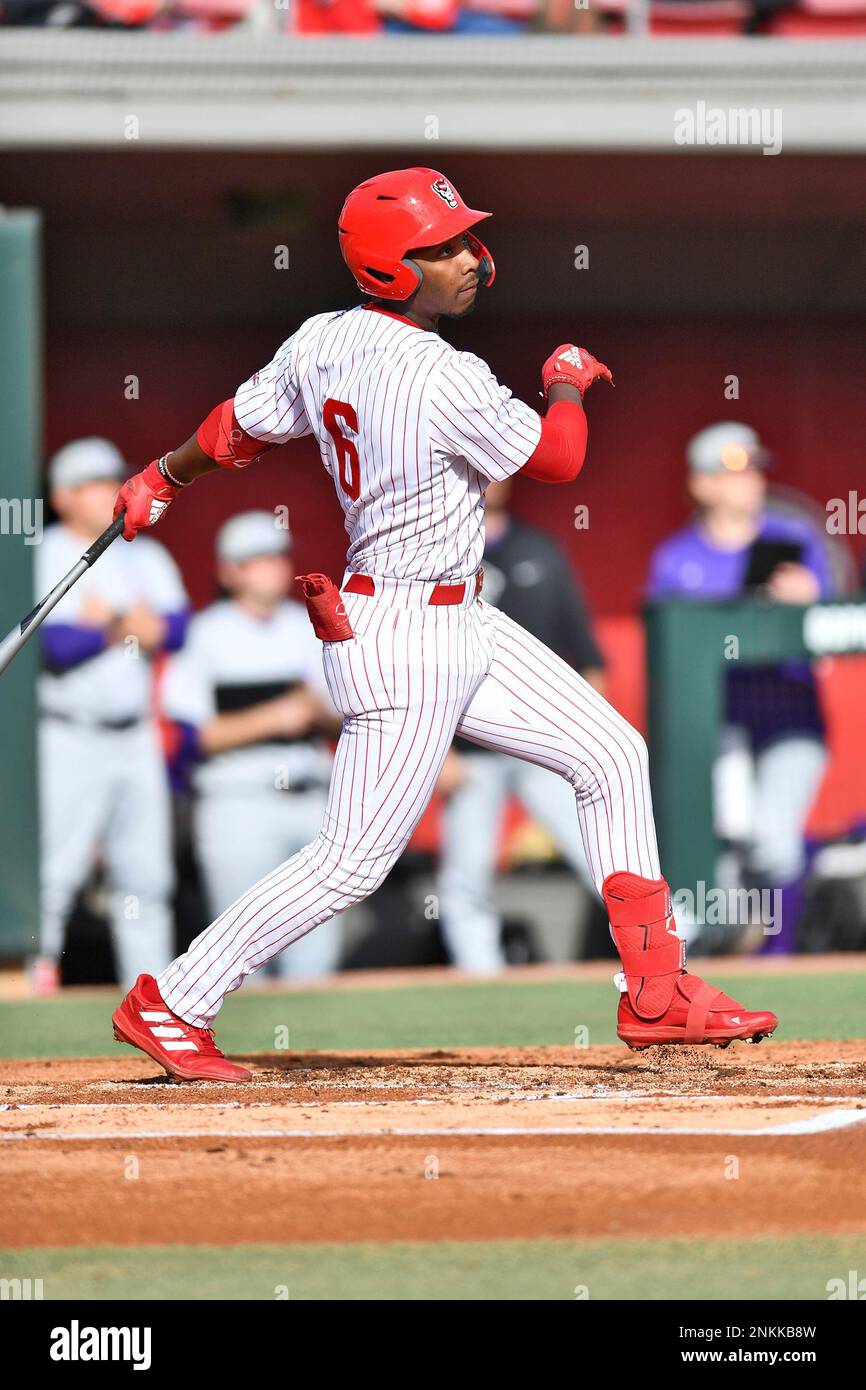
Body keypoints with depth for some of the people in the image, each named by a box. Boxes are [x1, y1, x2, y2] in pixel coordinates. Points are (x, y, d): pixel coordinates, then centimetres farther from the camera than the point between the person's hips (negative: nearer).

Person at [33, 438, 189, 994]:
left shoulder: (146, 558, 14)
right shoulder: (41, 560, -4)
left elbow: (175, 630, 1)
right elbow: (56, 647, -16)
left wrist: (101, 622, -11)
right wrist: (124, 626, -9)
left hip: (135, 737, 6)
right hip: (67, 739, -6)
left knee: (147, 875, 7)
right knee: (54, 871, -13)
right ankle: (33, 986, -11)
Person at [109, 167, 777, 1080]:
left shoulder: (321, 342, -1)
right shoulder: (446, 381, -25)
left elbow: (236, 429, 13)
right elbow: (558, 460, -12)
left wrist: (162, 481, 31)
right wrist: (567, 383, 8)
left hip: (460, 624, 10)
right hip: (406, 642, -10)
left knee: (612, 756, 11)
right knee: (354, 862, -3)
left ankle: (655, 995, 15)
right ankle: (172, 1003, 8)